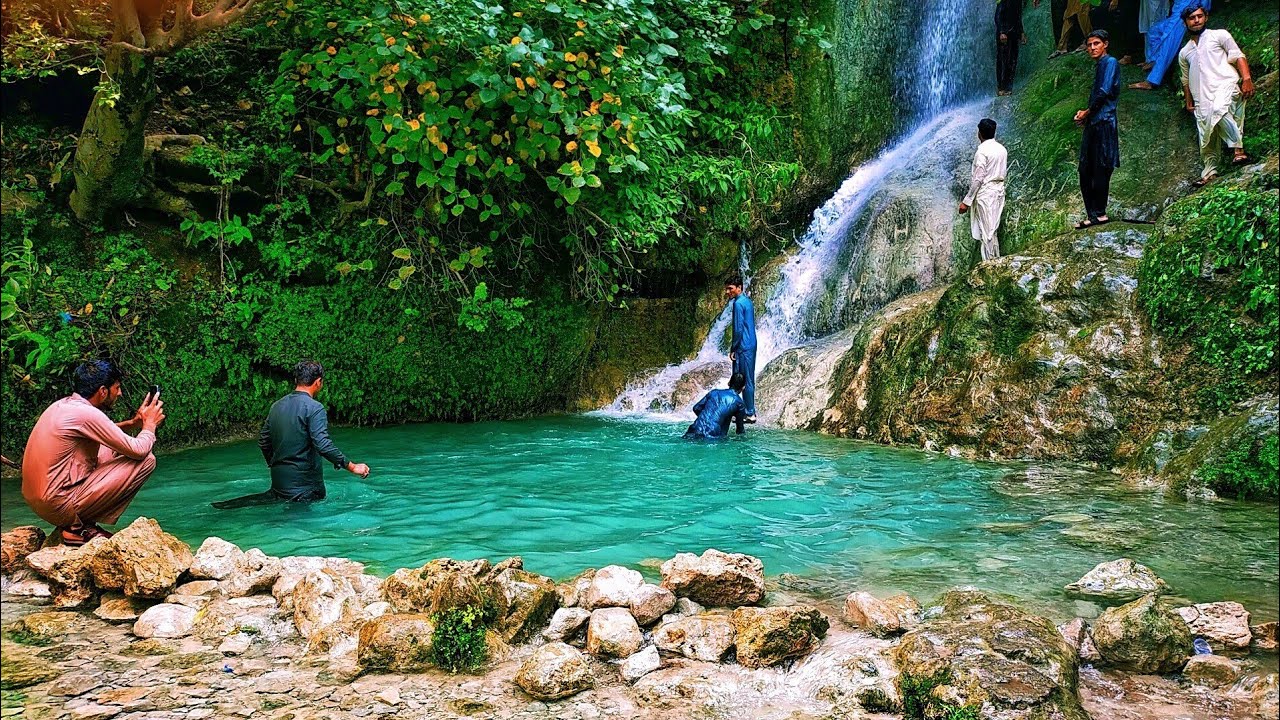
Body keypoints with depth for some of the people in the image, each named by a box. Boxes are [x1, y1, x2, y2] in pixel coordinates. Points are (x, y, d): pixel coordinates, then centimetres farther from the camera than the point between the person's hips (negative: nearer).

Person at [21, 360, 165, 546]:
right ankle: (78, 527, -3)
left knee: (110, 450, 22)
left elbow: (104, 433, 28)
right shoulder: (86, 414, -18)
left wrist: (133, 423, 14)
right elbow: (138, 450, -15)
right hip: (59, 507, -9)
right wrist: (150, 423, 4)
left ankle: (74, 523, 11)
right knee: (146, 461, -9)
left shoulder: (62, 405, 9)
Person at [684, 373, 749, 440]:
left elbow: (696, 408, 21)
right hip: (711, 436, -4)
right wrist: (742, 430, 37)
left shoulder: (714, 392, 17)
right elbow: (740, 430, 14)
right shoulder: (739, 403, 5)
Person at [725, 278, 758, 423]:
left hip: (743, 347, -10)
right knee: (749, 380, 13)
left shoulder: (738, 304, -15)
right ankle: (750, 411, 18)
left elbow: (738, 329, -18)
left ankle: (750, 414, -2)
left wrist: (733, 349, -11)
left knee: (744, 381, -5)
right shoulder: (748, 301, 14)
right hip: (752, 345, 10)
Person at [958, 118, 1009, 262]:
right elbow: (1004, 173, 15)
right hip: (999, 190, 8)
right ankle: (995, 260, 20)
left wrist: (966, 201, -15)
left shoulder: (982, 151, -16)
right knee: (992, 229, 16)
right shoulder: (1002, 149, 8)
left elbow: (978, 179, -18)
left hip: (985, 192, -8)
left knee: (986, 231, -3)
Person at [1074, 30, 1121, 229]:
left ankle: (1100, 214, -5)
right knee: (1086, 171, 6)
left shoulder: (1110, 62, -6)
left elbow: (1104, 92, -16)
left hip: (1103, 123, -10)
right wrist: (1085, 113, 8)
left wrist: (1087, 112, -5)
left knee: (1101, 169, -8)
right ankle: (1093, 214, 9)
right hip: (1093, 124, 10)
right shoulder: (1100, 65, 22)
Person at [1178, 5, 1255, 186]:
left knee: (1219, 109, -36)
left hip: (1225, 85, -5)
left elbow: (1238, 56, 4)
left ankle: (1238, 149, -36)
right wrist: (1189, 102, 21)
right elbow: (1186, 79, 31)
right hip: (1202, 98, 5)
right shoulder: (1184, 52, 25)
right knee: (1206, 136, 0)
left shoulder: (1219, 35, 12)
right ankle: (1209, 172, 8)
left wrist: (1247, 79, -11)